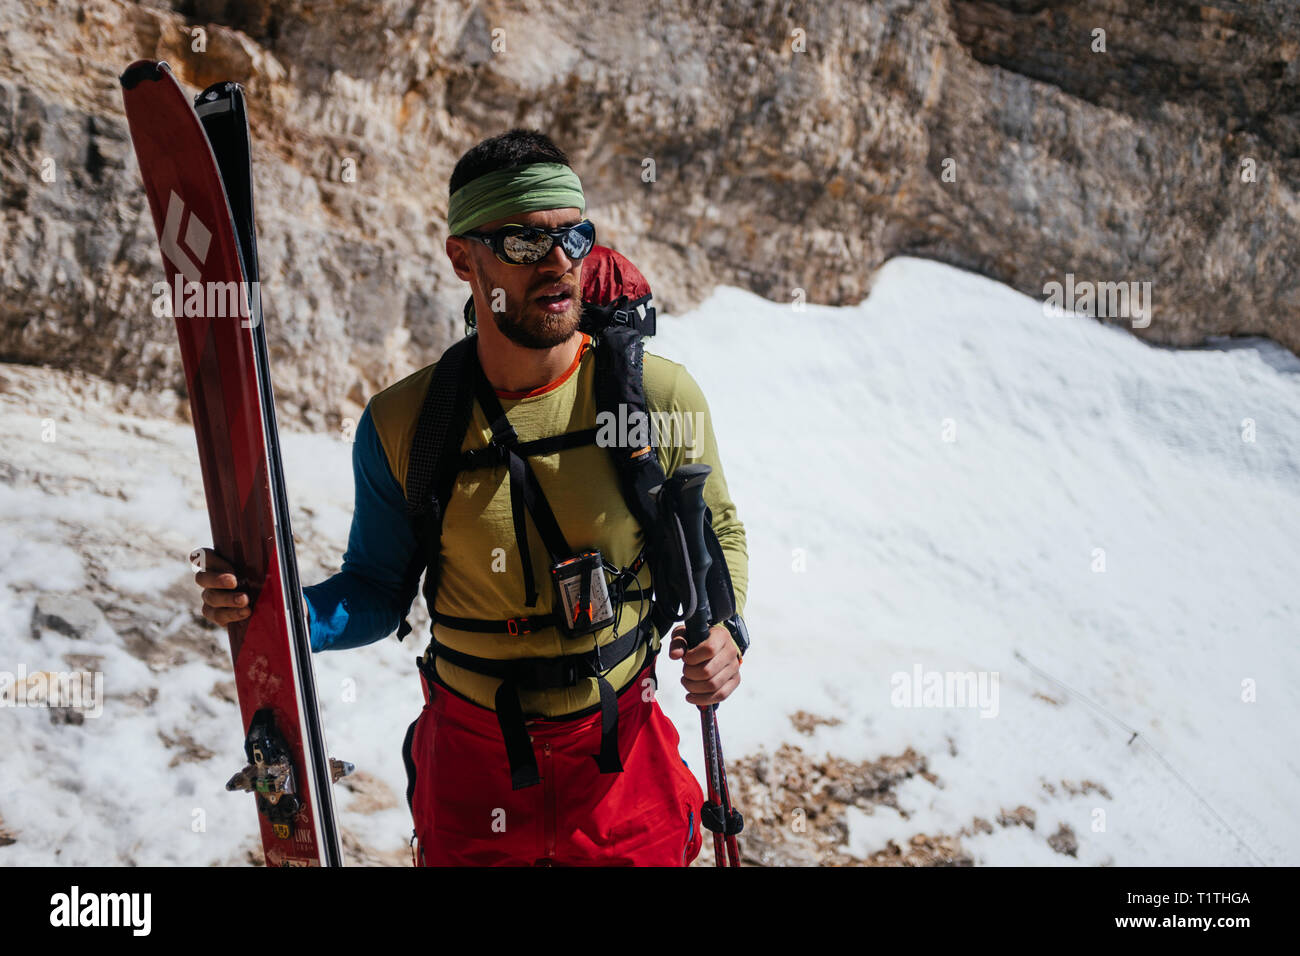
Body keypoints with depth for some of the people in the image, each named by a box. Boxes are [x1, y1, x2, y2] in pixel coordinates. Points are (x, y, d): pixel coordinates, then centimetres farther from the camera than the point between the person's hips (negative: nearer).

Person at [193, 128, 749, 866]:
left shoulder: (660, 398, -12)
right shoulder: (401, 426, -11)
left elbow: (716, 532, 4)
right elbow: (378, 591, -1)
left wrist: (721, 624, -14)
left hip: (623, 760, 0)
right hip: (470, 770, 0)